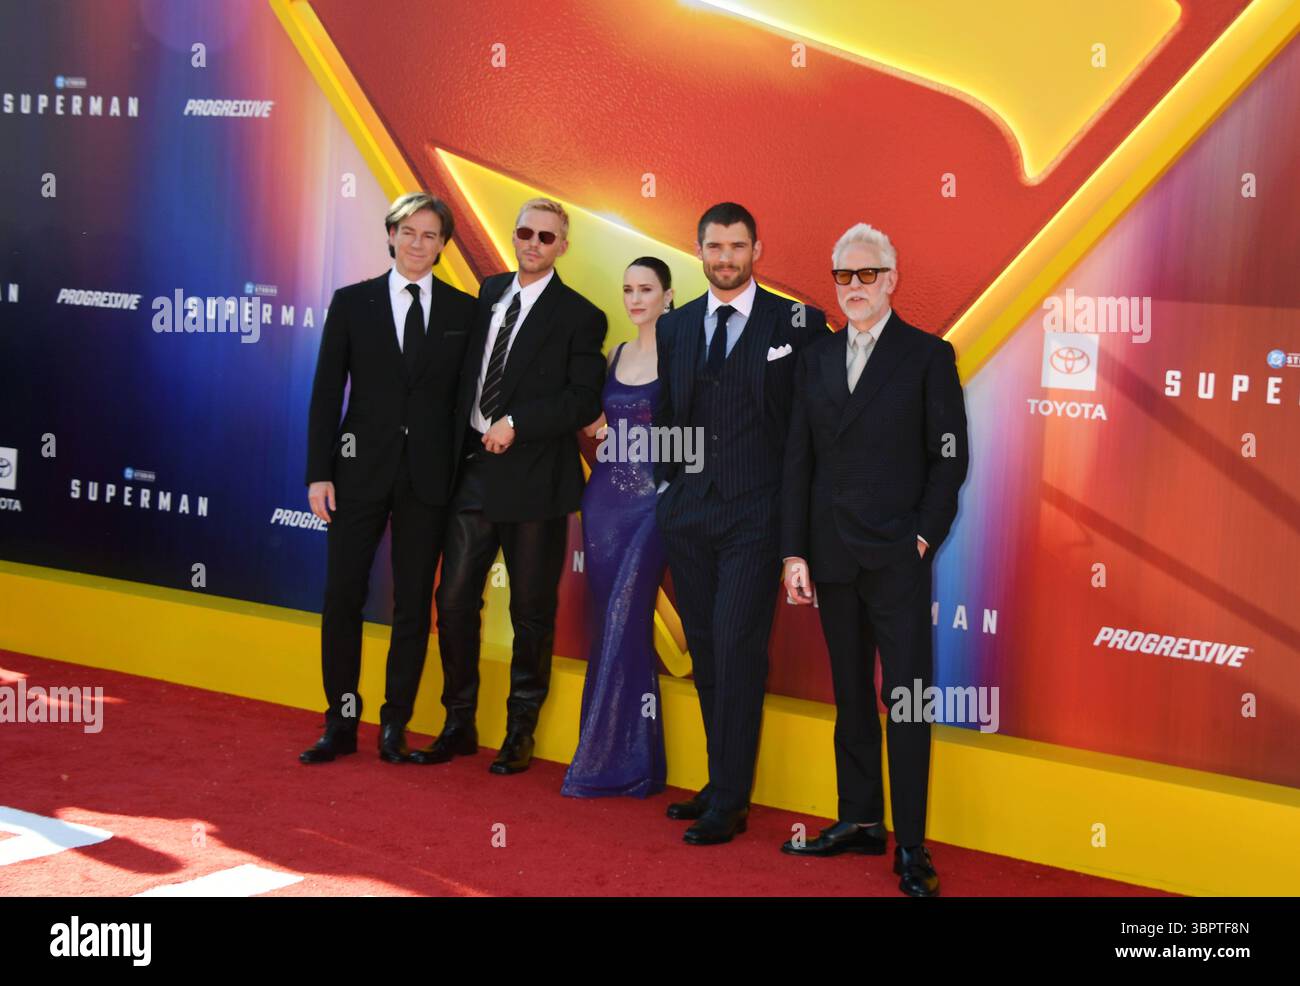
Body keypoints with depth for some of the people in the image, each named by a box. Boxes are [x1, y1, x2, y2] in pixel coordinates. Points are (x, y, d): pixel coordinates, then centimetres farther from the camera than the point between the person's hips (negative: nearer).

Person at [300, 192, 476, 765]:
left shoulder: (464, 310, 6)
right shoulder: (352, 303, 4)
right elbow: (326, 392, 2)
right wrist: (319, 472, -5)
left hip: (429, 476, 0)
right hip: (361, 469, 0)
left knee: (413, 605, 5)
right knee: (342, 597, 1)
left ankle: (395, 727, 15)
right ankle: (340, 724, 13)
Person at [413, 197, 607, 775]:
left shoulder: (578, 316, -3)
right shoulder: (488, 293, 13)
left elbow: (584, 400, -10)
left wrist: (516, 423, -17)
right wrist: (455, 448, 10)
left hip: (533, 478, -5)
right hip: (473, 469, 5)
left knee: (532, 610, 4)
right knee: (455, 600, 4)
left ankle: (520, 734, 16)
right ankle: (459, 726, 18)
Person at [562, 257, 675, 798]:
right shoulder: (616, 355, 15)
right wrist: (594, 431, 6)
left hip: (654, 499, -6)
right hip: (606, 497, 6)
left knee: (624, 616, -11)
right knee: (607, 620, 5)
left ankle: (611, 760, -4)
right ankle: (627, 758, 15)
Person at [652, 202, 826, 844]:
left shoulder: (796, 324, -3)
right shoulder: (674, 327, 12)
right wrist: (668, 482, 12)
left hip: (754, 514, -5)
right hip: (687, 514, 5)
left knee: (737, 651, -9)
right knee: (705, 652, 10)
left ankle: (729, 804, -2)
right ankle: (722, 782, 21)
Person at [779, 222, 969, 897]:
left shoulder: (928, 355, 0)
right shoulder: (815, 360, 12)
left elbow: (950, 456, -2)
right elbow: (799, 462, 10)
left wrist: (924, 537, -9)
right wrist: (794, 552, 4)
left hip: (898, 558, -4)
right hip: (832, 559, 5)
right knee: (851, 695, 12)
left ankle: (911, 849, 0)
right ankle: (860, 822, 23)